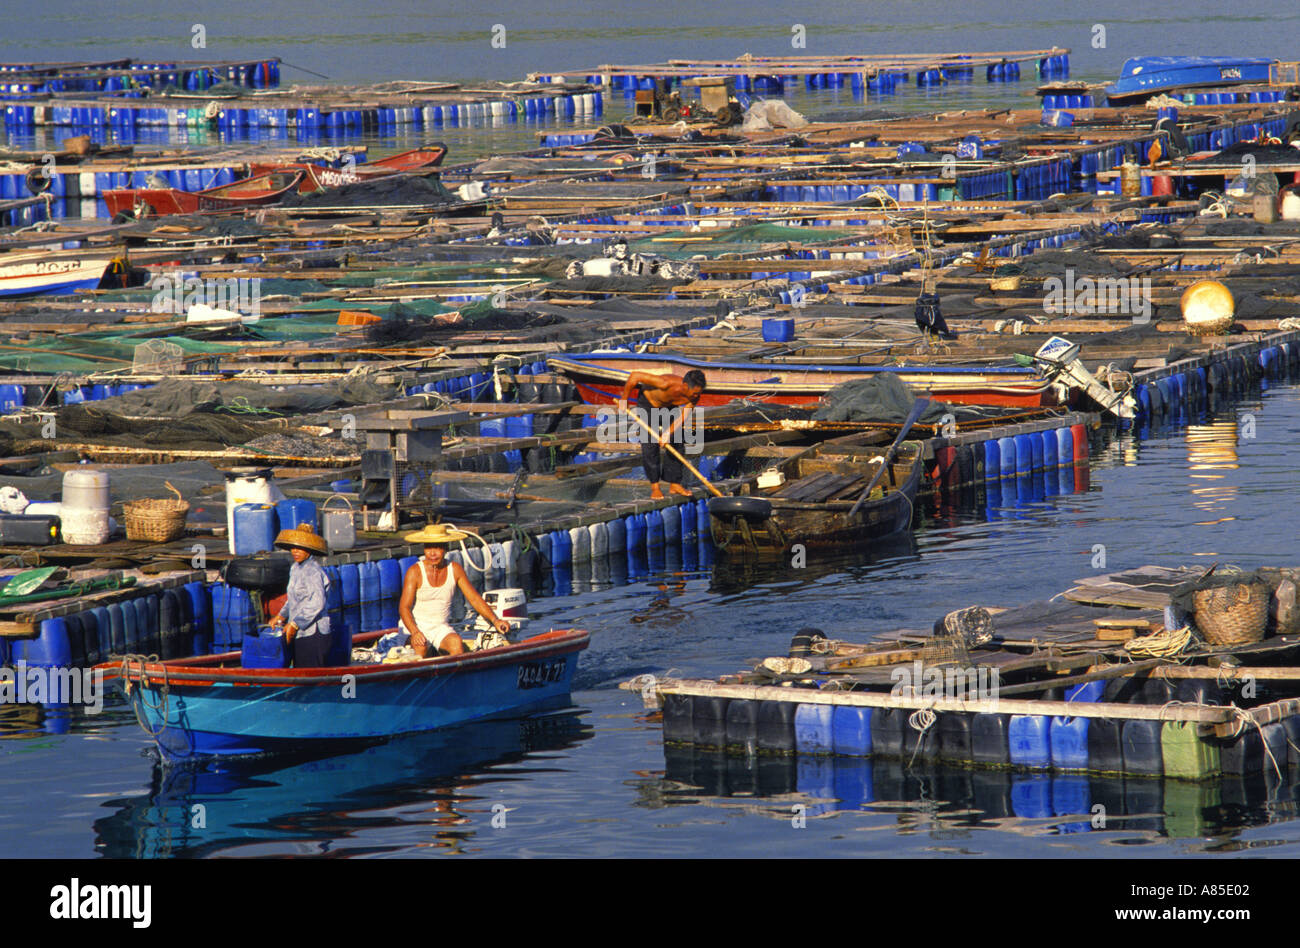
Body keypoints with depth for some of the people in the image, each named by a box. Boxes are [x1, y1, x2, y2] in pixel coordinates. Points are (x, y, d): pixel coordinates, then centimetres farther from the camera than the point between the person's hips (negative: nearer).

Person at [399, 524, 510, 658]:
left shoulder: (455, 570, 3)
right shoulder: (415, 571, -9)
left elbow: (474, 598, 6)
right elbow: (404, 607, -12)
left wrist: (495, 620, -9)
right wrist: (415, 632, -29)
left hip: (441, 627, 3)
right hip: (416, 625, -3)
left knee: (456, 643, -29)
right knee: (421, 647, -36)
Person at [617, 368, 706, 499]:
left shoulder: (695, 394, -27)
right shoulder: (667, 383, -43)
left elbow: (682, 418, -25)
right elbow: (634, 376, -37)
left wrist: (668, 433, -43)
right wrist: (624, 400, -23)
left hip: (669, 406, 4)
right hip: (647, 402, -4)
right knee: (650, 444, -13)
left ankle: (674, 484, 6)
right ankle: (654, 487, -7)